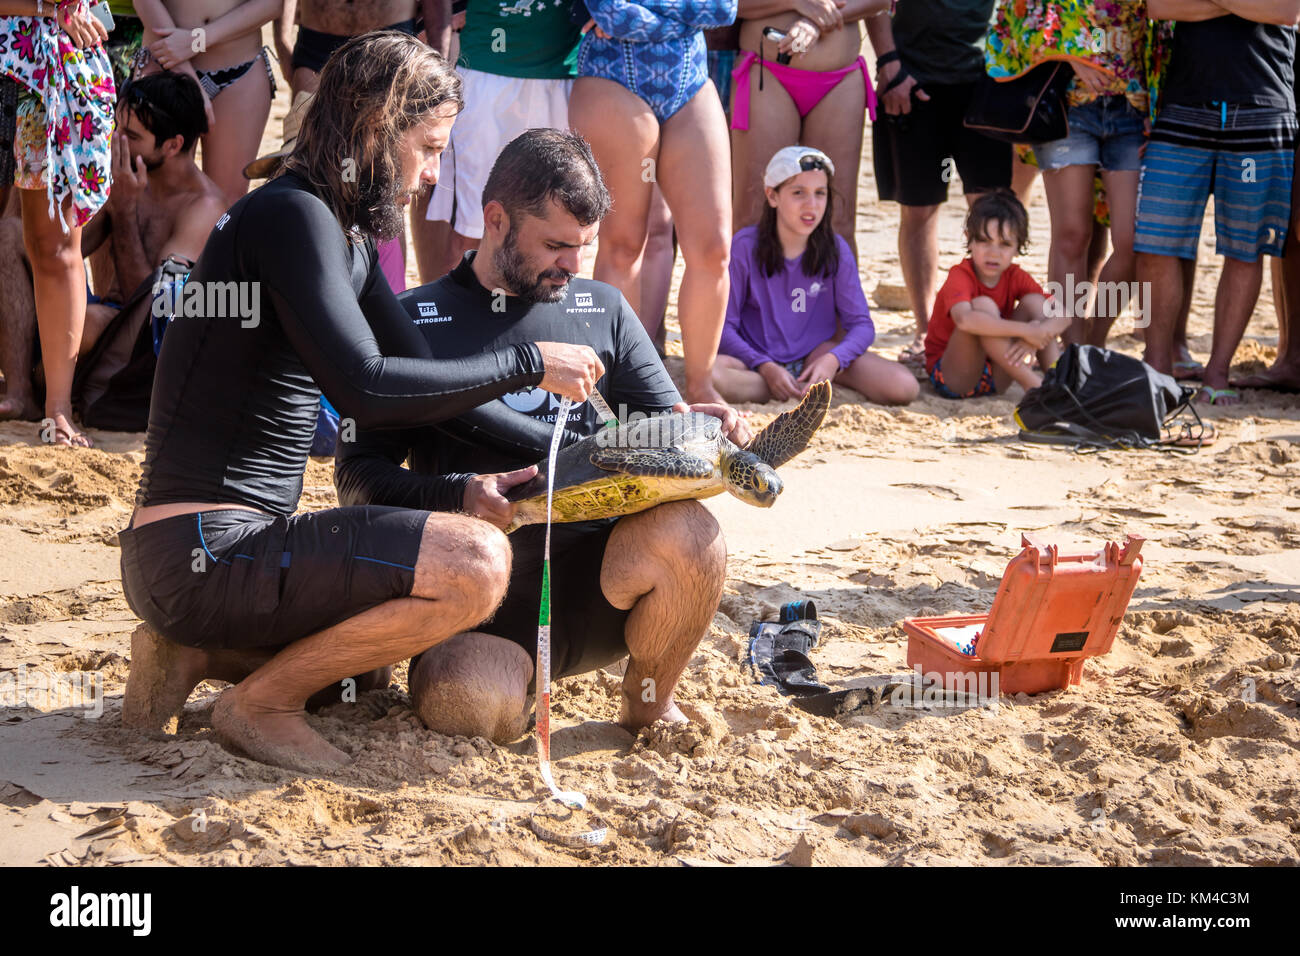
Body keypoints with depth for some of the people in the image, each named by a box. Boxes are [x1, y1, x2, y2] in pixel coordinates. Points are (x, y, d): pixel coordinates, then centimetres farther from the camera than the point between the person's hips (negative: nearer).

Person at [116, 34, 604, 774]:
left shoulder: (349, 241, 17)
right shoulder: (290, 215, -14)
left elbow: (427, 383, 17)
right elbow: (366, 389, -24)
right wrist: (528, 364, -15)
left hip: (200, 553, 10)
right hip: (203, 550, -10)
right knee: (479, 564, -20)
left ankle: (198, 653, 13)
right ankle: (263, 702, -5)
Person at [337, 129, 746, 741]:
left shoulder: (603, 310, 19)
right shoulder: (414, 322, 7)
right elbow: (358, 477, 0)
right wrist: (459, 495, -20)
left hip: (597, 578, 3)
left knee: (688, 534, -31)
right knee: (471, 710, -35)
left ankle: (650, 700, -2)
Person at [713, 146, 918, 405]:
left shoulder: (836, 250, -3)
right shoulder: (745, 247, -9)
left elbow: (861, 324, -3)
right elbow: (724, 325, -9)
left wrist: (832, 360, -24)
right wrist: (766, 368, -24)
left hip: (816, 353, 2)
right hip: (756, 357, -1)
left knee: (903, 388, -22)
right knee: (710, 378, -38)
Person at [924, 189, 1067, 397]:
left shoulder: (1016, 277, 0)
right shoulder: (960, 276, -18)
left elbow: (1063, 315, -9)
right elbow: (964, 319, -41)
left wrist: (1037, 334, -31)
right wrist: (1026, 330, -40)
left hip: (996, 378, 6)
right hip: (952, 378, -6)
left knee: (1034, 301, -8)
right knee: (983, 305, -28)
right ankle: (1032, 383, -31)